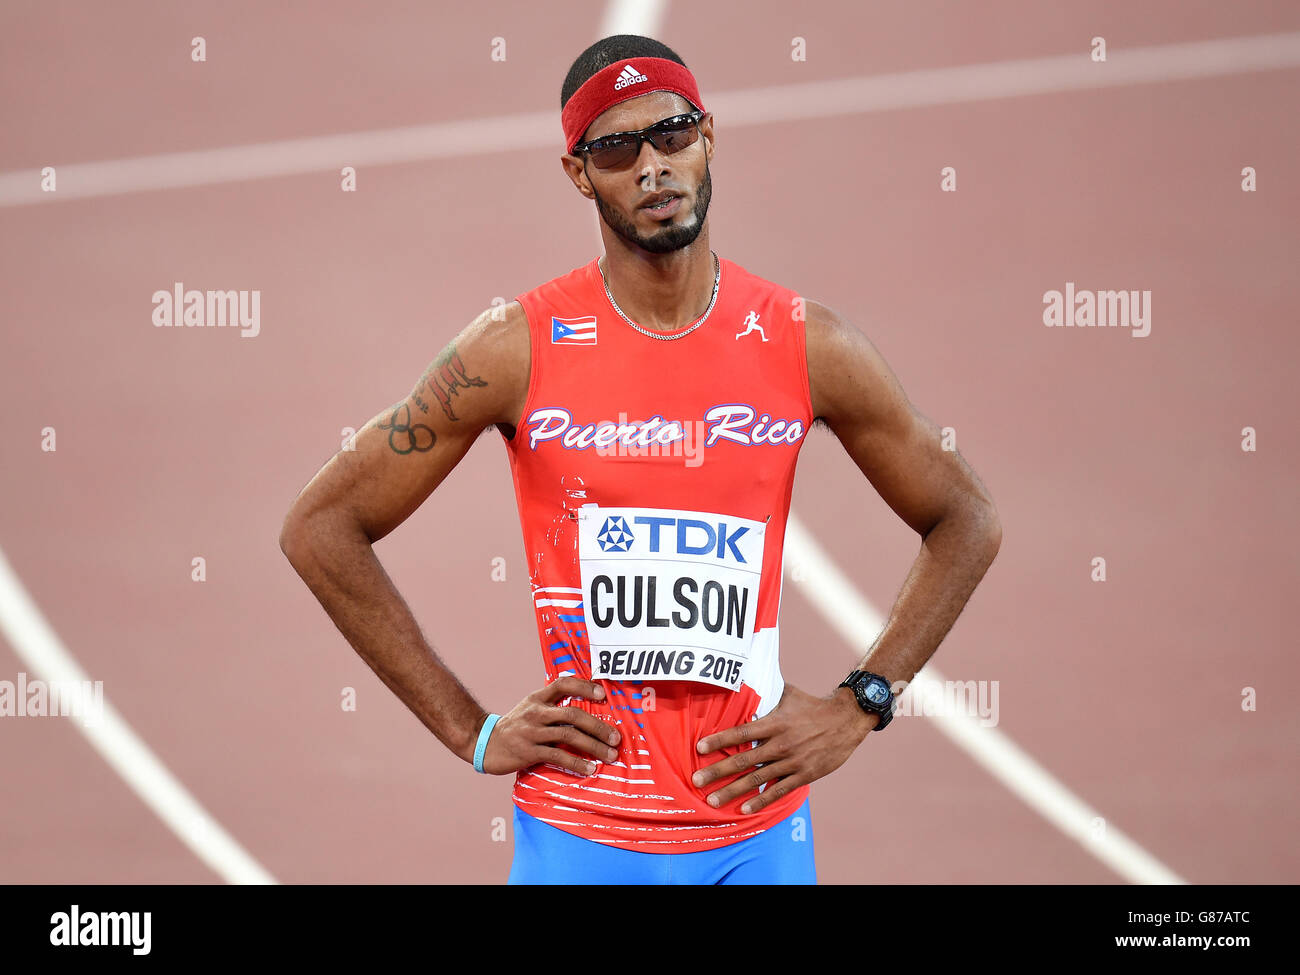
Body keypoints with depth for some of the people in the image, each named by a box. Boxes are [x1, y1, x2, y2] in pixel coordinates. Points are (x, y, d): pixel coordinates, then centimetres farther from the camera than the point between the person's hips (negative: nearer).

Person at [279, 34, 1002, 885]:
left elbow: (967, 525, 11)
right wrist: (472, 733, -3)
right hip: (578, 834, -1)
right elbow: (321, 528, -1)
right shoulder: (518, 350, -5)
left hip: (758, 830, 1)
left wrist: (856, 709, 2)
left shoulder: (810, 348, -1)